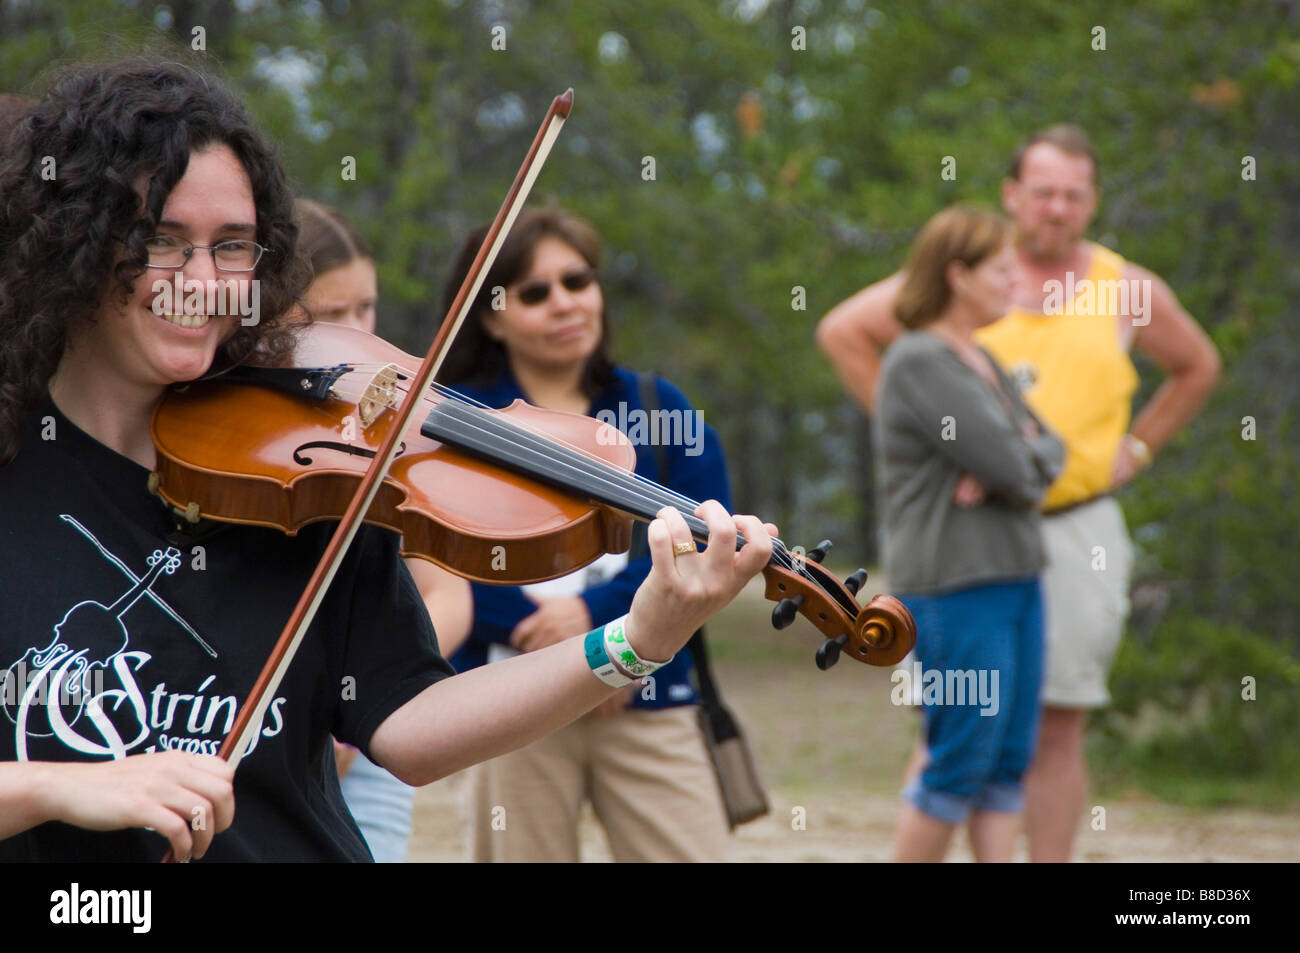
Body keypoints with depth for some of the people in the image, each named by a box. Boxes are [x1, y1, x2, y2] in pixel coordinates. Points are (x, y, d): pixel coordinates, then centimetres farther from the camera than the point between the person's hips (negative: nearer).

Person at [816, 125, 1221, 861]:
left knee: (1058, 728, 3)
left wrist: (1136, 448, 12)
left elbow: (1198, 368, 24)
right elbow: (843, 331, 8)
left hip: (1076, 531, 1)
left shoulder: (1128, 293, 7)